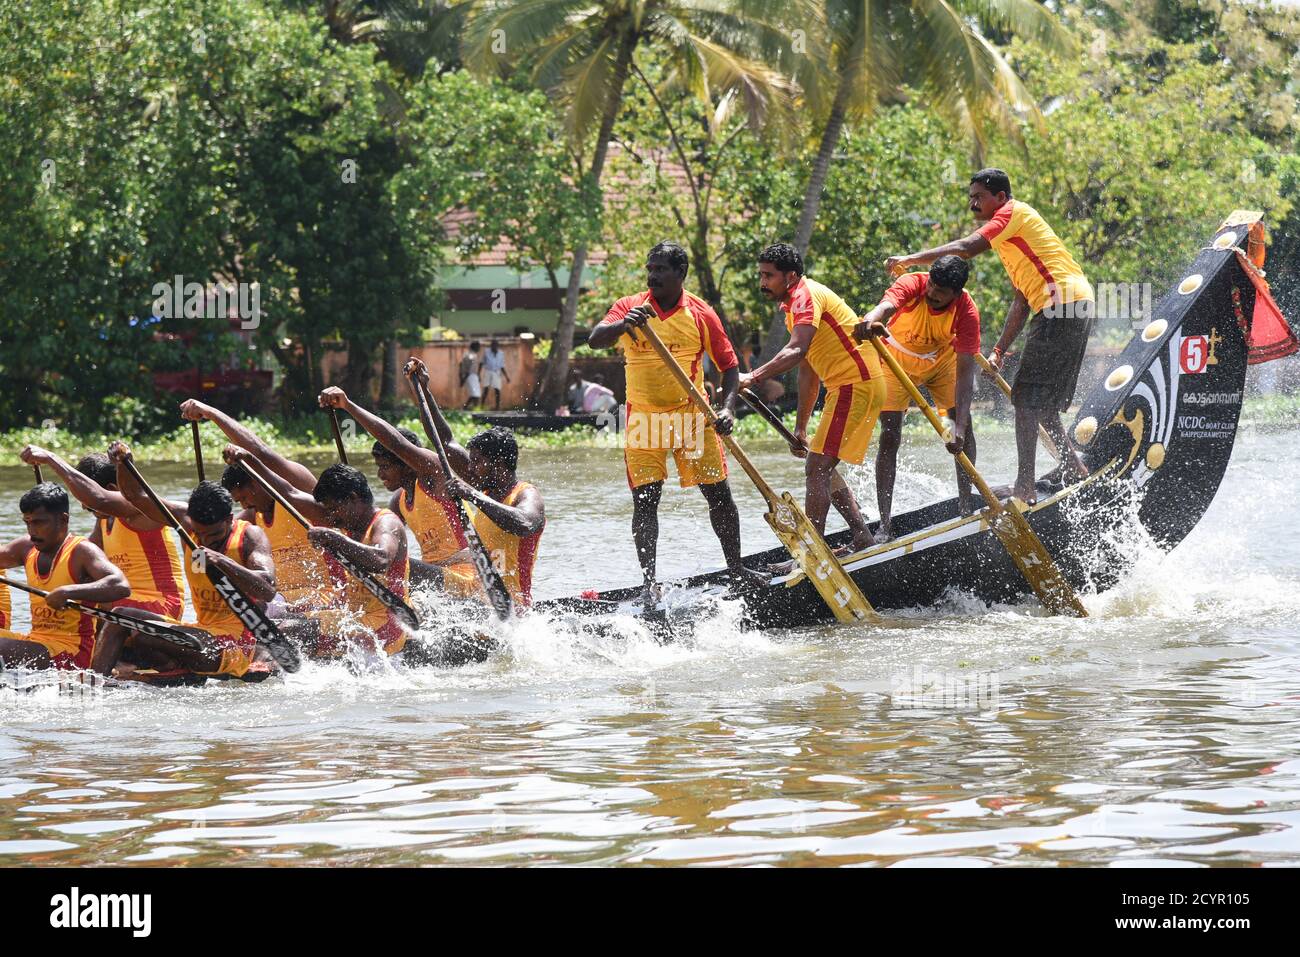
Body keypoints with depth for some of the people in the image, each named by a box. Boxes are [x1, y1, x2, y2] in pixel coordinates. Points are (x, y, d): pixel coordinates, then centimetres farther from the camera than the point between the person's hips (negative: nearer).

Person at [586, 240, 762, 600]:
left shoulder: (701, 314, -1)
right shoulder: (629, 307, -2)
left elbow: (729, 365, 4)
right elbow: (595, 340, -18)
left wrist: (728, 409, -12)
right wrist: (623, 325, -39)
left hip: (691, 415, 1)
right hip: (643, 417, -1)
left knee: (719, 494, 5)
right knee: (645, 500, -6)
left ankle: (736, 568, 21)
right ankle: (649, 583, -5)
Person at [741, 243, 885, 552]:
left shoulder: (806, 296, -13)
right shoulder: (794, 306, 20)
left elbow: (796, 351, -31)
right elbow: (809, 371, 24)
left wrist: (754, 378, -41)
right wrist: (800, 428, 23)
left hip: (855, 385, -11)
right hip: (848, 387, 11)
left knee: (816, 469, -13)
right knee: (824, 470, 16)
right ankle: (864, 543, 21)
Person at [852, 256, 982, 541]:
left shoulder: (966, 311, -30)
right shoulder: (913, 285, -34)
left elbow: (965, 370, -34)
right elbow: (887, 306, -57)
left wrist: (959, 426, -44)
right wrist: (871, 320, -83)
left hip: (942, 359, 2)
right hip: (898, 358, -2)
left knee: (963, 422, -12)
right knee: (890, 436, -11)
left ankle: (966, 504, 2)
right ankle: (884, 525, -12)